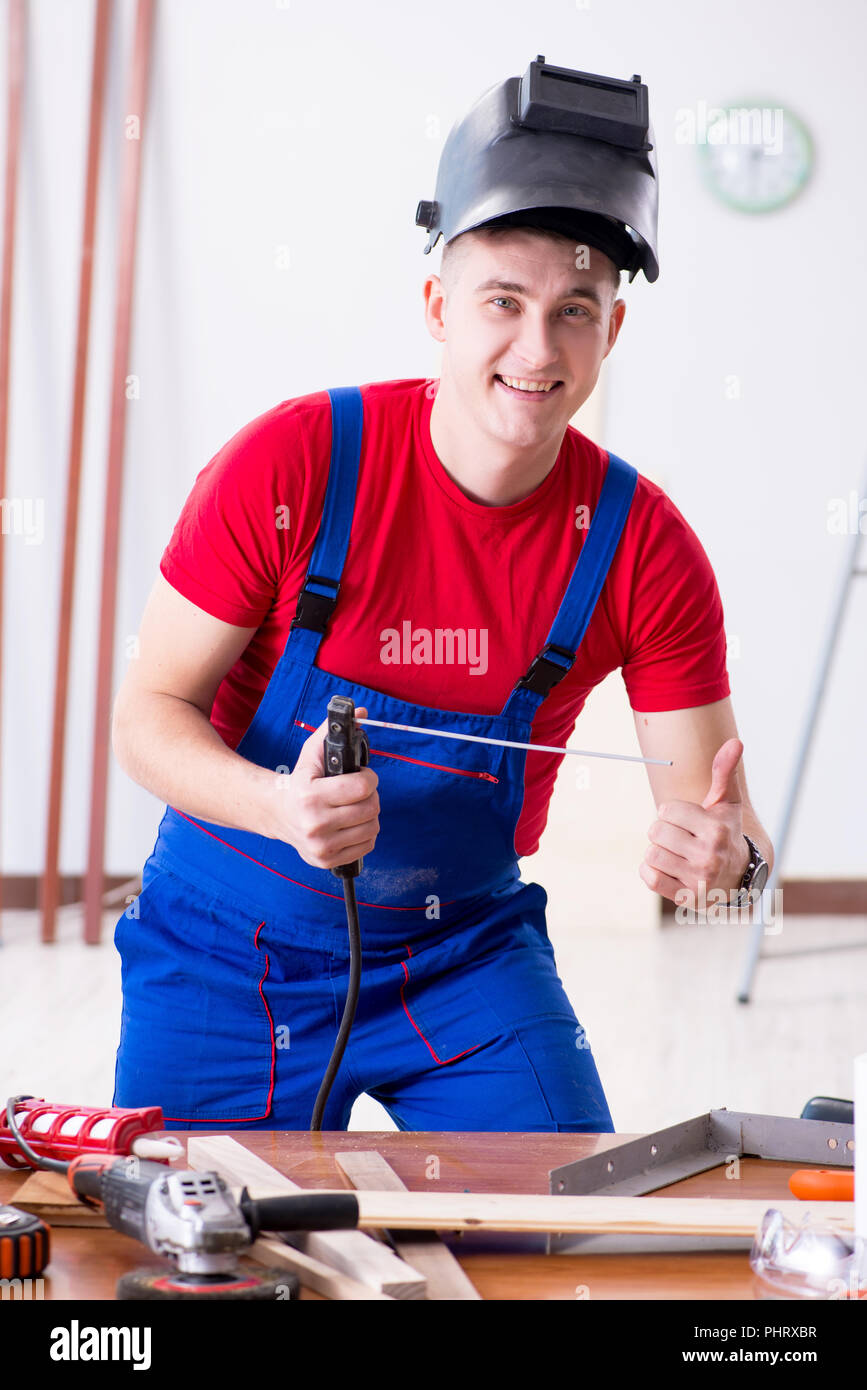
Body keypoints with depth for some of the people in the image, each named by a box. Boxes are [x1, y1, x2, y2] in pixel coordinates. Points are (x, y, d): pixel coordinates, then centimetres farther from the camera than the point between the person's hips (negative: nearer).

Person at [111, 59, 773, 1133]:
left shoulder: (643, 546, -12)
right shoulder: (292, 463, -18)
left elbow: (711, 810, -8)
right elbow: (150, 711, -13)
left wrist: (727, 852, -34)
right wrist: (280, 807, -33)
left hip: (465, 952, 2)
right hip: (227, 951, -1)